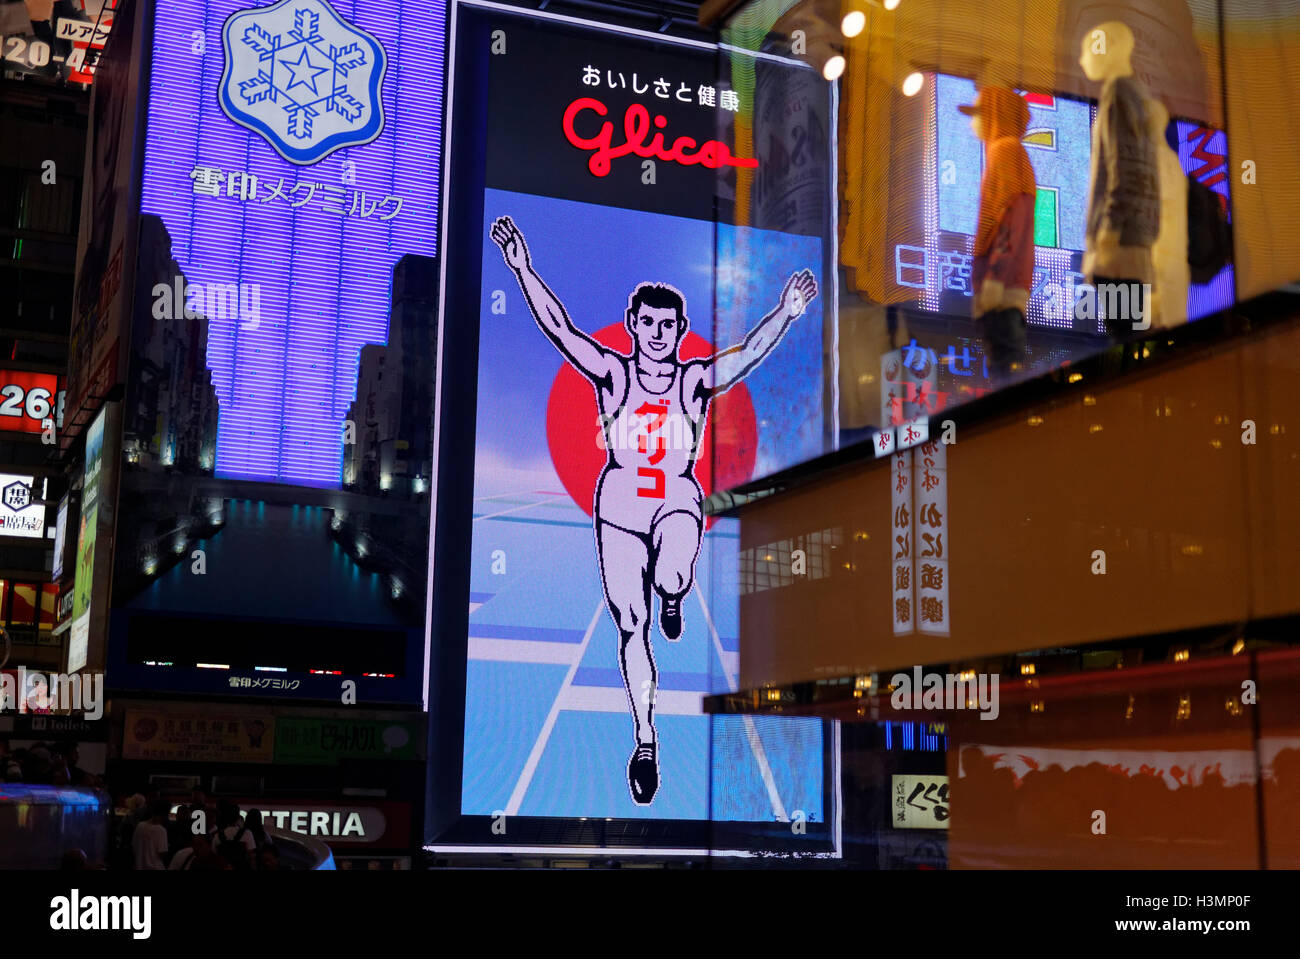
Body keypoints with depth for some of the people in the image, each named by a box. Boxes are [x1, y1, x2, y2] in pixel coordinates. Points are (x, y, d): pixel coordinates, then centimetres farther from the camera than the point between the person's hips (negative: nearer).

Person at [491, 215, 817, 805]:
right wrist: (523, 272, -21)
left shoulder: (697, 380, 0)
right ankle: (645, 741, 15)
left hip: (678, 498, -1)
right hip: (620, 501, 1)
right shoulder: (612, 373, -1)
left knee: (673, 577, -33)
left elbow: (748, 354, -13)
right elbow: (558, 328, -10)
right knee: (631, 628, 1)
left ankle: (672, 594, 8)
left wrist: (786, 312, -28)